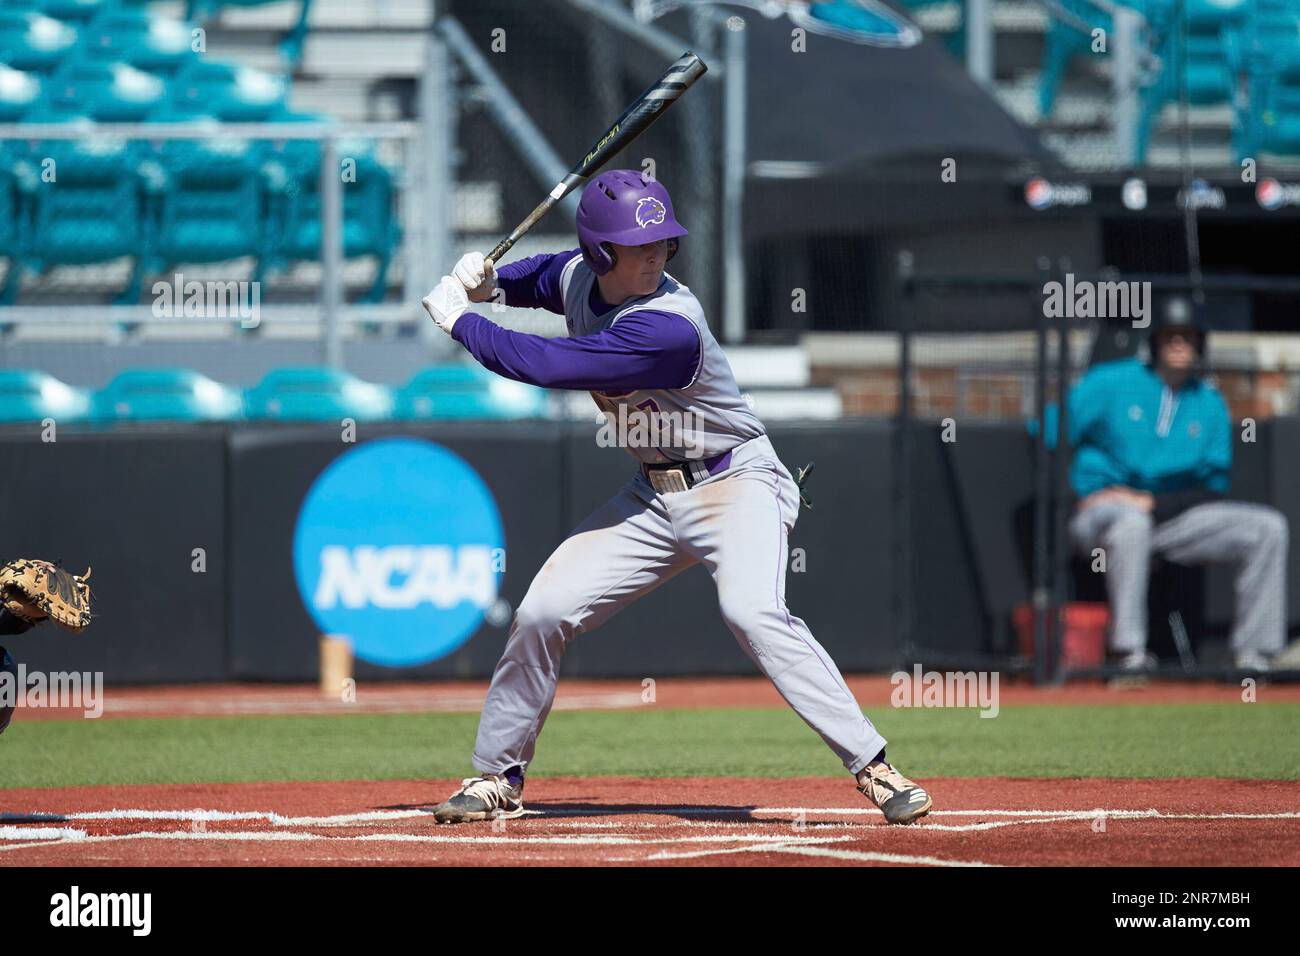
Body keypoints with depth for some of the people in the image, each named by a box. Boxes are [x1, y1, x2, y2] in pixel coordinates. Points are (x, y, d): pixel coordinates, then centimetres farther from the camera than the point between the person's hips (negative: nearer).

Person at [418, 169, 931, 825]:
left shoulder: (668, 325, -29)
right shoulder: (579, 277, -4)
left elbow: (547, 366, -30)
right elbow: (547, 275, 24)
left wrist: (459, 320, -18)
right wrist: (490, 283, 4)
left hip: (737, 482, -7)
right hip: (654, 493, 7)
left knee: (752, 611, -32)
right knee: (543, 611, -1)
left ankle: (871, 765, -28)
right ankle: (497, 777, 17)